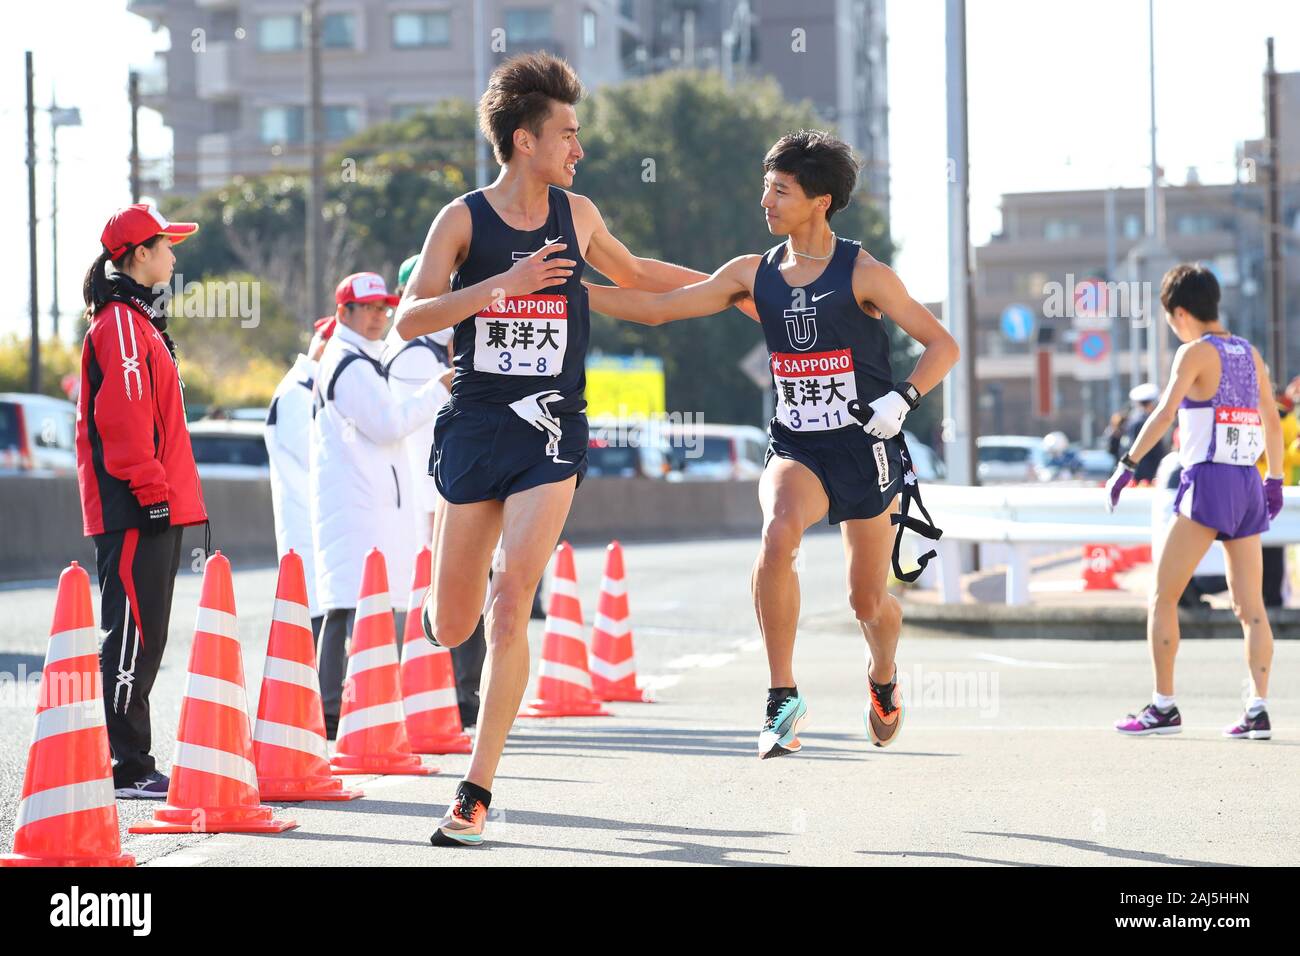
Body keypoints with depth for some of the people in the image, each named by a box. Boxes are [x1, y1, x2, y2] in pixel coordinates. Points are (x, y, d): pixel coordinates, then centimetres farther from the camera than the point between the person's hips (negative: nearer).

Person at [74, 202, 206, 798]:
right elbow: (124, 417, -18)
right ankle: (125, 768, -9)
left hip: (149, 507, 10)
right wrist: (150, 490, -20)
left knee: (140, 637, 11)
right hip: (136, 509, -10)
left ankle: (134, 764, 15)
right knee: (131, 636, -10)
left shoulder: (137, 319, 21)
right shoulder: (121, 323, -11)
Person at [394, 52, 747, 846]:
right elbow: (409, 319, -13)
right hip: (474, 425, -1)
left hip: (550, 431, 1)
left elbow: (633, 273, 29)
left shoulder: (576, 214, 8)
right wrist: (504, 283, -22)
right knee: (451, 629, 3)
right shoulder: (464, 219, -3)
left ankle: (478, 791, -12)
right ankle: (440, 599, 44)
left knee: (510, 603, -16)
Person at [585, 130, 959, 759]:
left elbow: (942, 345, -4)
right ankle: (782, 695, -22)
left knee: (868, 601, 7)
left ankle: (883, 677, 44)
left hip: (865, 449, -2)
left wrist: (902, 398, -20)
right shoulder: (754, 274, 4)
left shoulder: (863, 275, -8)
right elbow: (658, 309, 5)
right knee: (778, 534, -31)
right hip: (795, 447, 2)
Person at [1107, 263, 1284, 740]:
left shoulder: (1195, 352, -6)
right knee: (1250, 606, 6)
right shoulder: (1250, 353, 14)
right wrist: (1275, 480, 30)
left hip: (1207, 483, -7)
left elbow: (1164, 412, -19)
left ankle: (1163, 707, -1)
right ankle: (1258, 711, -2)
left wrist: (1127, 465, -21)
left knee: (1163, 597, 1)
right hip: (1248, 485, 7)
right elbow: (1273, 422, 21)